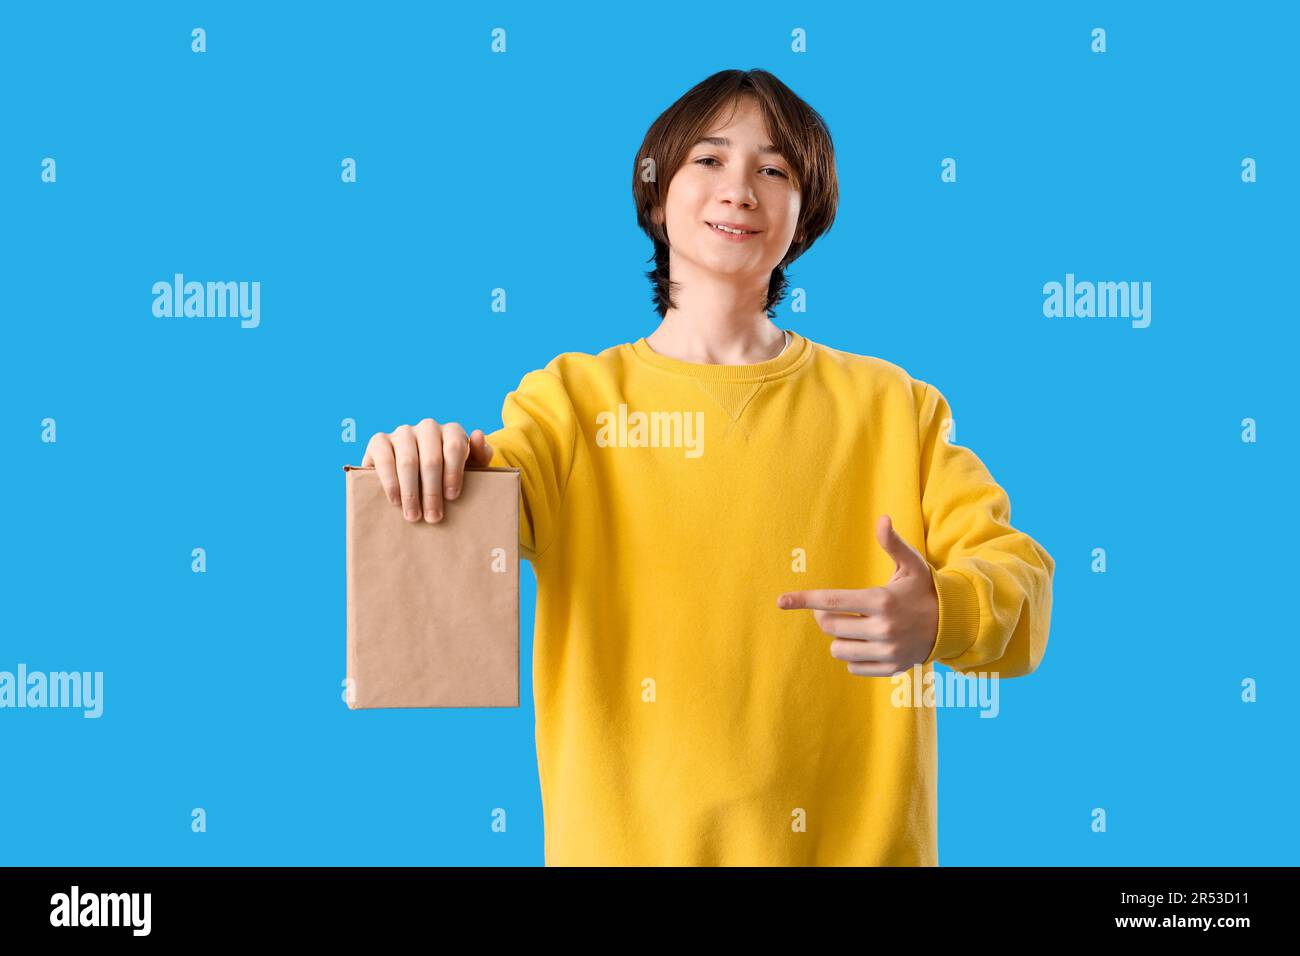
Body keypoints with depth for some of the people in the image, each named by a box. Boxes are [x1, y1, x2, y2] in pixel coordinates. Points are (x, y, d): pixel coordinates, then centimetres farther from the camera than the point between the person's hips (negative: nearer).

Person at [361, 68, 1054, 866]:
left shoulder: (891, 407, 0)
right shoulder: (571, 401, -1)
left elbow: (1021, 590, -6)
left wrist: (939, 616, -29)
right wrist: (425, 473, -40)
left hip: (854, 840, 1)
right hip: (625, 839, 0)